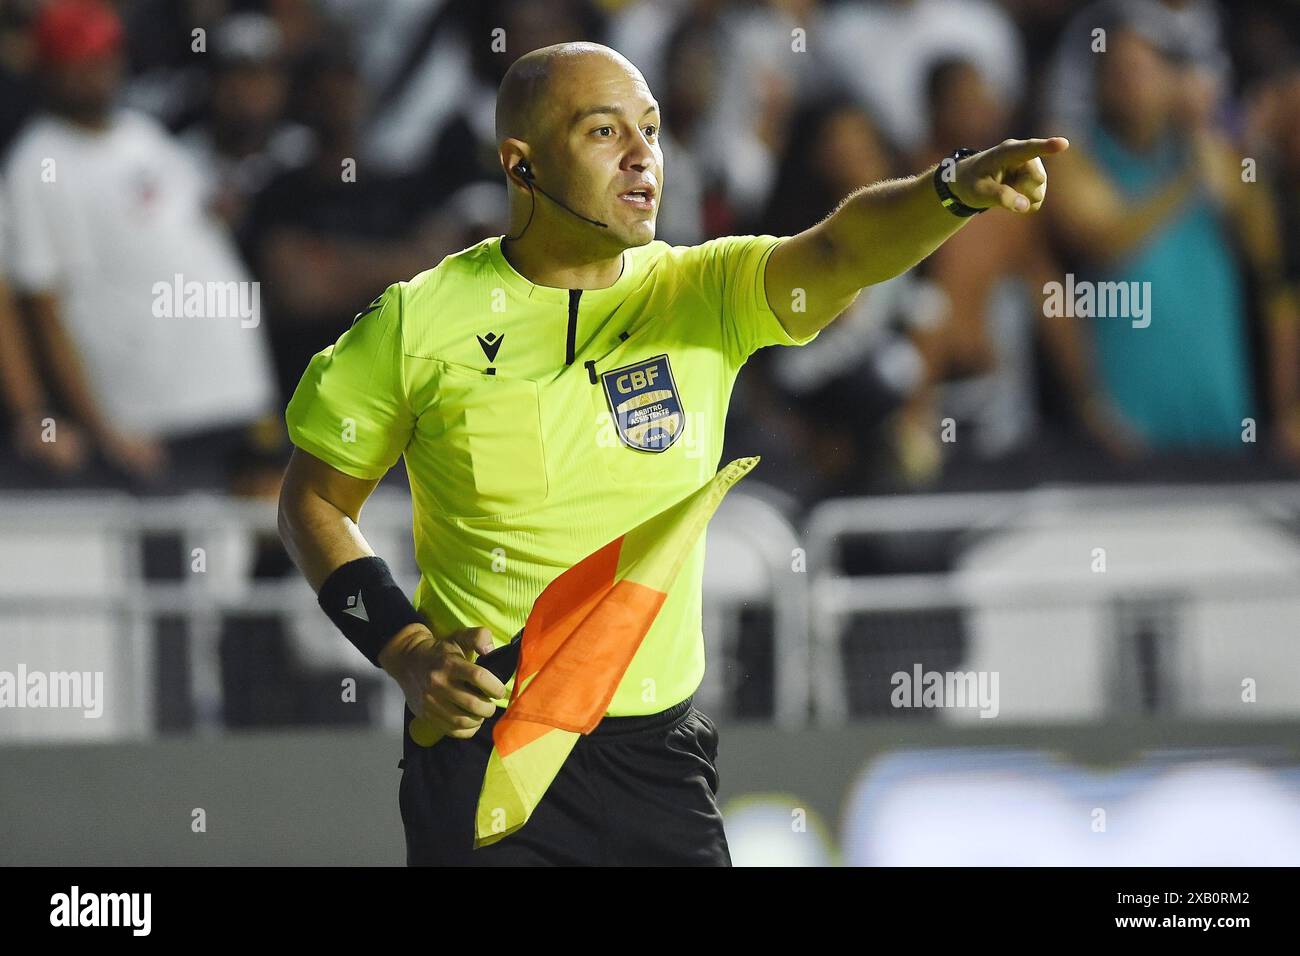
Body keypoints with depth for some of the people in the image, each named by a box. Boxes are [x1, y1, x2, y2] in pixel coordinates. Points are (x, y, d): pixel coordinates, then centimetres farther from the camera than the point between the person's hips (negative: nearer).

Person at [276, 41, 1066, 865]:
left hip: (660, 758, 2)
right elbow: (315, 501, 5)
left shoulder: (705, 295, -2)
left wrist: (956, 189, -42)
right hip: (484, 752, -2)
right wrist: (404, 651, -9)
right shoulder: (420, 324, -5)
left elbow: (841, 251, -22)